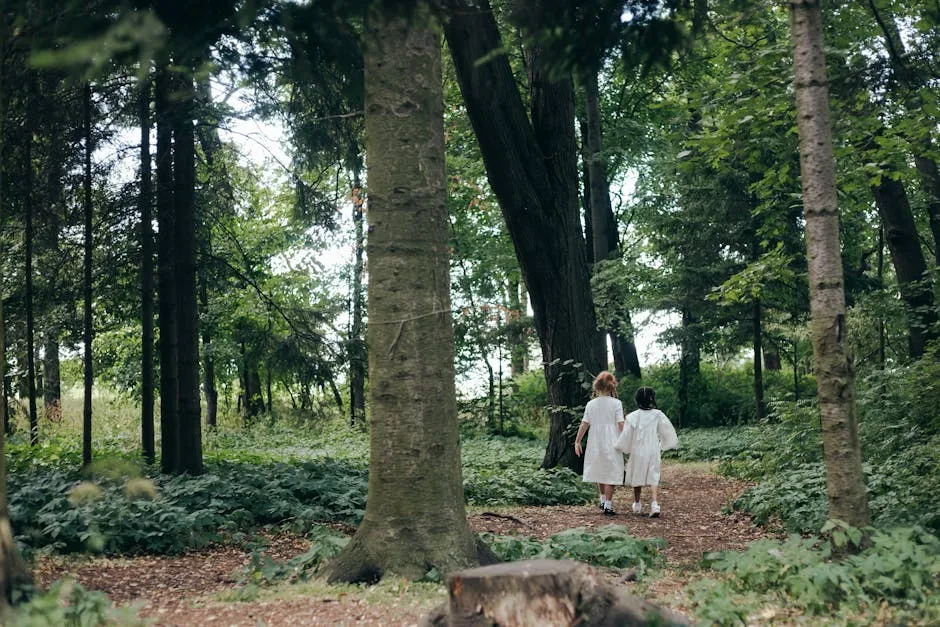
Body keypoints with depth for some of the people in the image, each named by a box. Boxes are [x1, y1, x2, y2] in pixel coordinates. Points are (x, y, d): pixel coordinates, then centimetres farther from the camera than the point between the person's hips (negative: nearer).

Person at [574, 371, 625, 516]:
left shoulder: (591, 404, 2)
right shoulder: (616, 403, -6)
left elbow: (584, 424, -1)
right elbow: (621, 424, -11)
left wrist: (577, 441, 5)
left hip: (595, 443, 3)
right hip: (611, 443, -3)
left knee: (599, 472, 20)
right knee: (610, 473, 2)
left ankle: (603, 500, 32)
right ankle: (608, 505, -1)